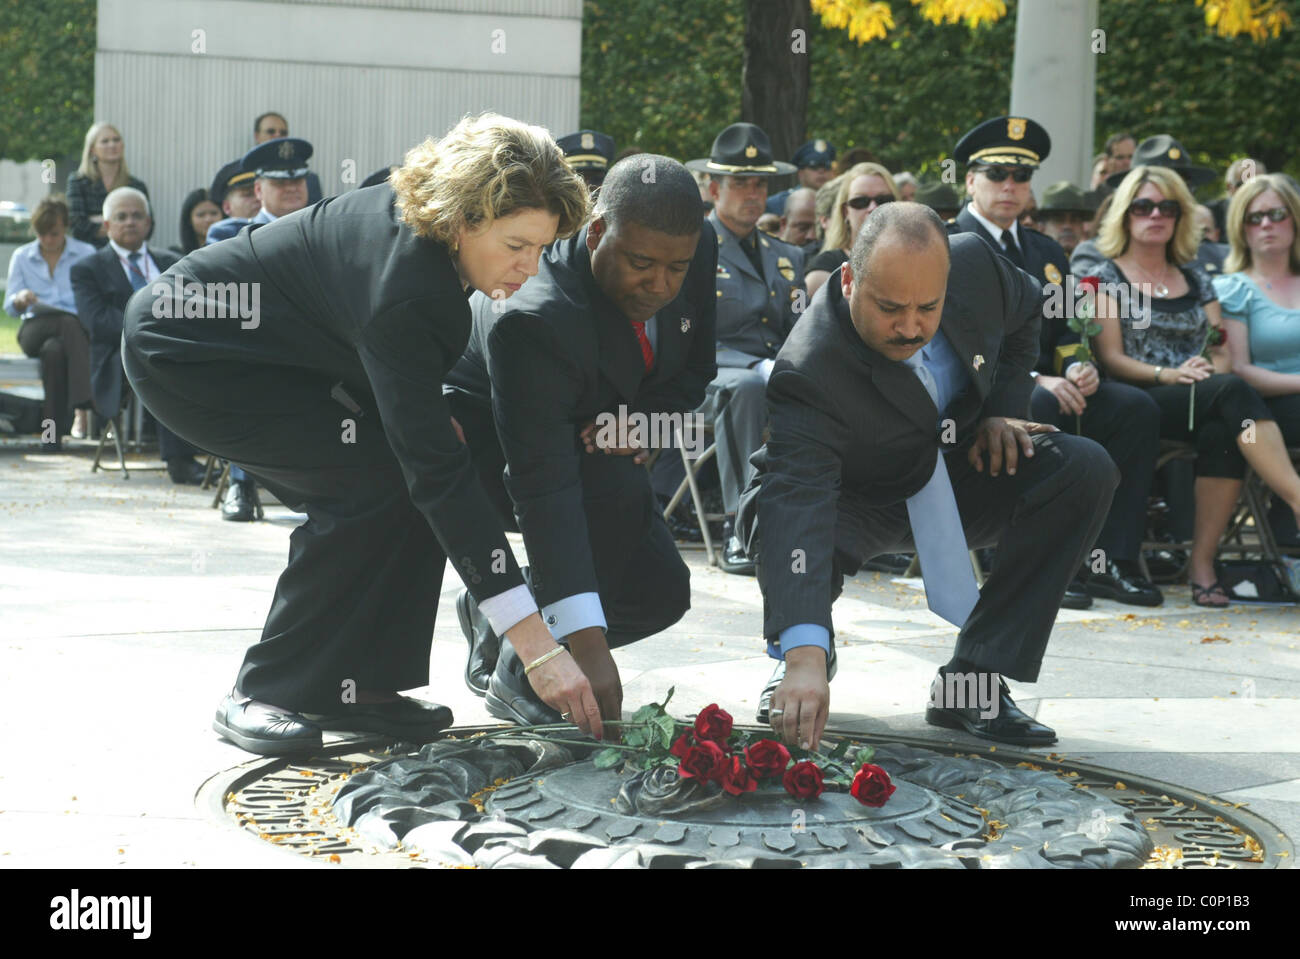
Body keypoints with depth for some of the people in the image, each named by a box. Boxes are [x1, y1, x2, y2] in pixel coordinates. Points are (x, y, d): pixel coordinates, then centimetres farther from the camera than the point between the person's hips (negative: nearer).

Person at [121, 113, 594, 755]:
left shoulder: (425, 218, -10)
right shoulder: (401, 287, -36)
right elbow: (439, 470, -38)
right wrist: (535, 647, -39)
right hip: (185, 351, -9)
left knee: (404, 476, -6)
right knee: (374, 479, -22)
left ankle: (354, 685, 0)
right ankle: (261, 697, -12)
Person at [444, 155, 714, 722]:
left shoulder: (698, 252, -18)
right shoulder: (533, 319, -39)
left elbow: (695, 368, 0)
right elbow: (543, 484, -45)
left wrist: (645, 421, -26)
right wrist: (586, 644, -52)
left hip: (585, 436, 7)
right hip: (487, 445, -7)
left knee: (661, 592, -5)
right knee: (618, 492, -34)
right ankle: (520, 673, -18)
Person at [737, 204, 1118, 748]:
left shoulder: (973, 263, -20)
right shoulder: (808, 372, -36)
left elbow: (1026, 311, 6)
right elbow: (798, 504, -49)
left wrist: (1004, 410, -8)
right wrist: (804, 655, -60)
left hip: (961, 474, 5)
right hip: (860, 502, -4)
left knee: (1085, 470, -22)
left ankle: (971, 682, -17)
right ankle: (790, 661, 2)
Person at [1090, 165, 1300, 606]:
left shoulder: (1195, 280, 23)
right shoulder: (1107, 277, 10)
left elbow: (1222, 350, 16)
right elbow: (1111, 358, -1)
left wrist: (1211, 368, -9)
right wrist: (1165, 375, -18)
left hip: (1204, 401, 4)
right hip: (1139, 404, -4)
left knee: (1223, 431, -35)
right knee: (1232, 391, -34)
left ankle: (1202, 562, -33)